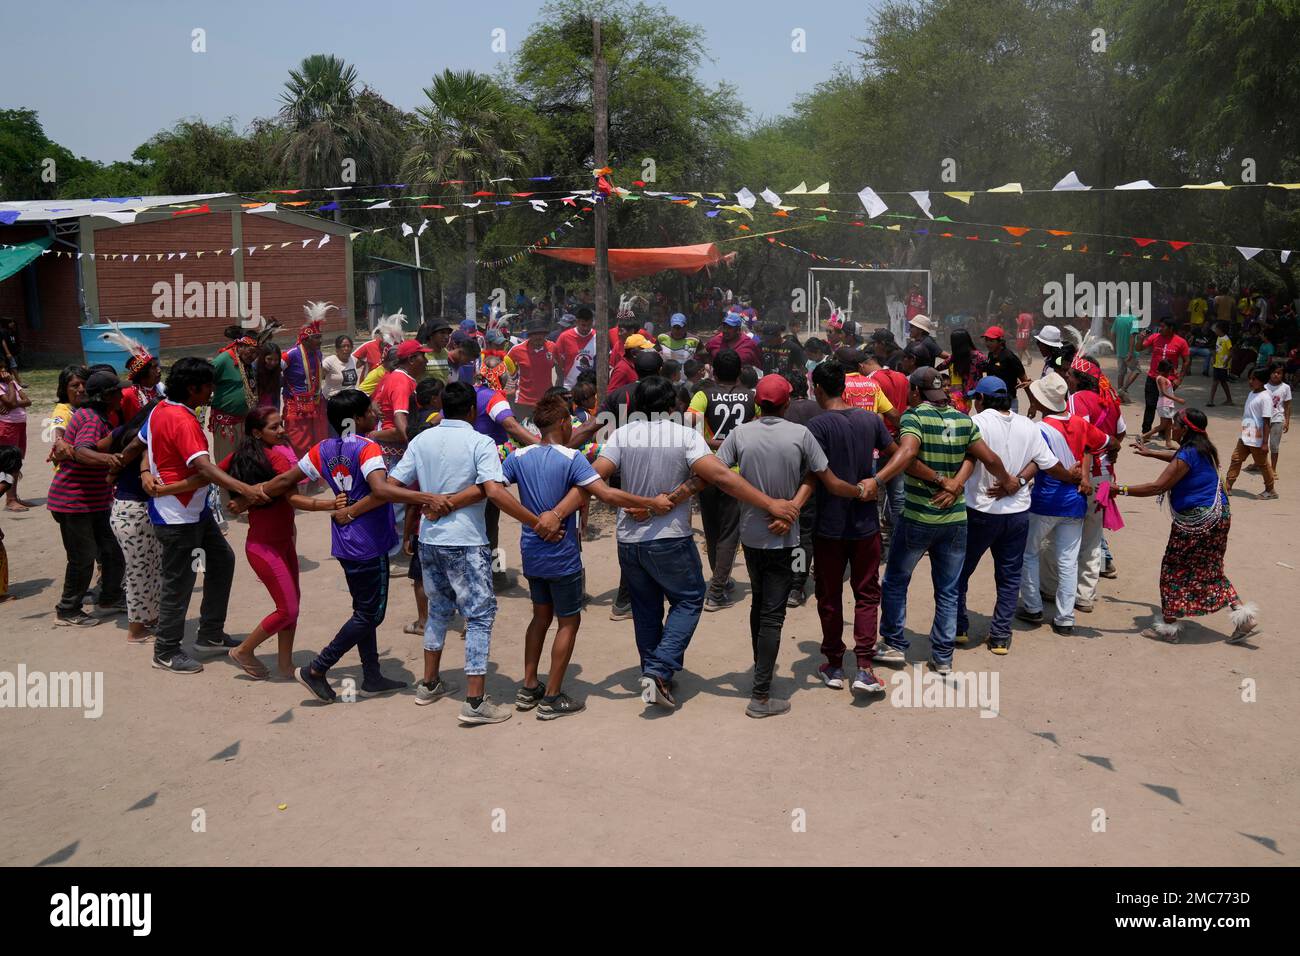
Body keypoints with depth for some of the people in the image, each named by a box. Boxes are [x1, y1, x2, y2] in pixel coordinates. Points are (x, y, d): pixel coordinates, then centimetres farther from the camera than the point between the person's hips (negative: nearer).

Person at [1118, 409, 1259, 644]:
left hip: (1196, 521, -9)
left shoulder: (1187, 455, -19)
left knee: (1174, 571, 4)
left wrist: (1122, 490, -20)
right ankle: (1245, 617, 13)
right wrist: (1150, 453, 40)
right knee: (1210, 572, 17)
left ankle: (1168, 627, 10)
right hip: (1217, 515, 9)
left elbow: (1158, 487, -23)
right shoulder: (1202, 449, 8)